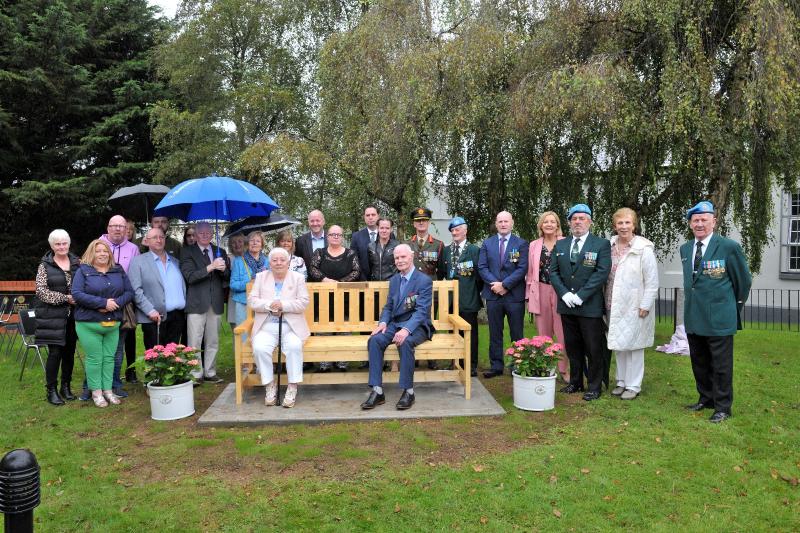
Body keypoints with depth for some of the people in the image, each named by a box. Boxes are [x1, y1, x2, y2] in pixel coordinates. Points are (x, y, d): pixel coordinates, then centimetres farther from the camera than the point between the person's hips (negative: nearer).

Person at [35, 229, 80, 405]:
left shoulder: (77, 263, 8)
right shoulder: (45, 266, -1)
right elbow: (41, 291, -8)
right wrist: (65, 298, -16)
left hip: (72, 316, 3)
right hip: (52, 316, -3)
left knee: (69, 352, 9)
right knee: (55, 352, -3)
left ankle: (66, 387, 23)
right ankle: (51, 390, 9)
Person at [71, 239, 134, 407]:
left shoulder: (118, 271, 10)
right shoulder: (83, 271, -1)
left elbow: (129, 292, 7)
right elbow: (77, 294, -13)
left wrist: (116, 303, -13)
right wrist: (103, 303, -19)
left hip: (113, 323, 4)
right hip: (89, 324, -3)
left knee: (109, 357, 8)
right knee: (94, 358, 1)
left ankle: (108, 389, 19)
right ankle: (96, 392, 14)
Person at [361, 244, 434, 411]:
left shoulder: (424, 281, -7)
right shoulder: (394, 280, 14)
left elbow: (421, 311, -17)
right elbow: (388, 307, 16)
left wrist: (406, 329, -32)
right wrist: (383, 322, -7)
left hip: (416, 326, -5)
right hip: (395, 324, 5)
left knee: (405, 342, -37)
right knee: (375, 339, -23)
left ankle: (408, 391, -23)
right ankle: (377, 391, -22)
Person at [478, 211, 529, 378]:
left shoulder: (521, 244, 1)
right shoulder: (487, 243, 10)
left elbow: (522, 269, -8)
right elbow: (482, 267, 3)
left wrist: (504, 284, -15)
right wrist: (494, 284, -12)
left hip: (515, 295, -2)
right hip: (493, 295, 3)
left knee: (517, 334, 5)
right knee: (495, 333, 8)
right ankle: (496, 366, 17)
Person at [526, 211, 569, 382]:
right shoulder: (534, 245, 8)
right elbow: (530, 272, 10)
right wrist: (529, 296, 6)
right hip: (540, 292, 3)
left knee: (563, 333, -2)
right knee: (543, 333, 10)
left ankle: (565, 369, 11)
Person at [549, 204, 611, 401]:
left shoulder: (601, 244, -2)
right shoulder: (560, 245, 11)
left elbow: (602, 273, -11)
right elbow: (553, 271, 7)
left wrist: (580, 295, -16)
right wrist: (564, 293, -8)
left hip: (590, 306, -4)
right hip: (567, 305, 4)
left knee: (594, 349, 2)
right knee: (572, 347, 13)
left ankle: (594, 386, 14)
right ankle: (575, 382, 25)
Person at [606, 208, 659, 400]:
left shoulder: (644, 249, -10)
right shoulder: (609, 246, 3)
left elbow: (652, 282, -9)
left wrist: (645, 305, -11)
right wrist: (605, 301, 5)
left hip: (634, 307, -5)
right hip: (614, 306, 5)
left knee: (634, 345, 3)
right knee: (619, 345, 14)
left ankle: (633, 386, 14)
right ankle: (621, 382, 27)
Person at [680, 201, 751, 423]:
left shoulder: (729, 247, -10)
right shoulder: (685, 249, 8)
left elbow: (744, 280, 1)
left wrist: (735, 306, 9)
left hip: (719, 319, -6)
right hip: (693, 318, 6)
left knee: (721, 365, 3)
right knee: (699, 363, 16)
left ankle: (723, 408, 17)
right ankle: (706, 399, 32)